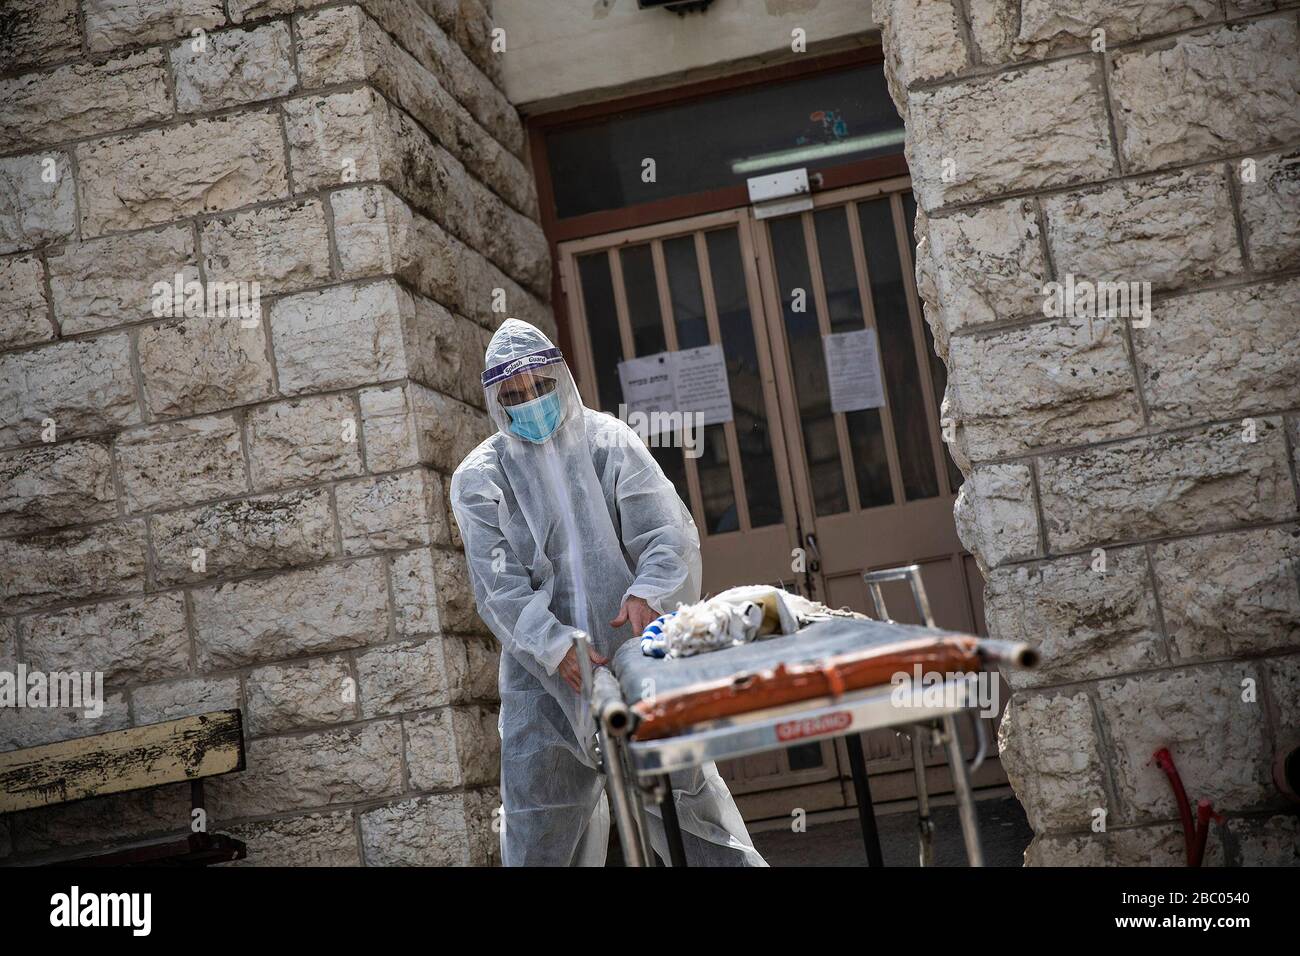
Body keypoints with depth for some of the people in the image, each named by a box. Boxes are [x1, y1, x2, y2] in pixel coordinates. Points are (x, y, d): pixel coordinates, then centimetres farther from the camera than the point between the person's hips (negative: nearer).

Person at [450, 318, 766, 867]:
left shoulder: (608, 440, 5)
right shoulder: (478, 479, 4)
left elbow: (669, 531, -4)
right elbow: (498, 585, -5)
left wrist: (648, 593, -24)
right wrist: (555, 646, -21)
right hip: (544, 676, 0)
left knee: (688, 794, 2)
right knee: (539, 839, 4)